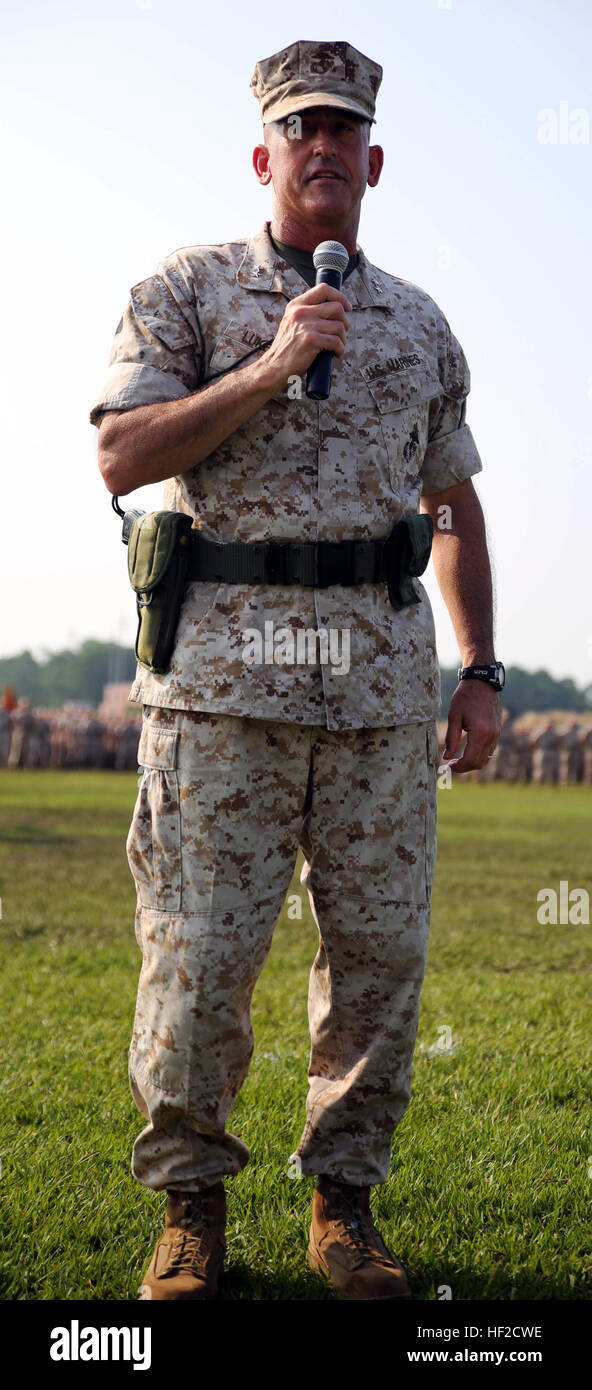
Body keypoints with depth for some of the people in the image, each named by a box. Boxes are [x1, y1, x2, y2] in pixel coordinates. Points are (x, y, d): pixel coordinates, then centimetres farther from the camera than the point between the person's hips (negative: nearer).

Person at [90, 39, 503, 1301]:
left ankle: (345, 1199, 15)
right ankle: (190, 1203, 10)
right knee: (199, 950, -5)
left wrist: (482, 670, 15)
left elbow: (454, 505, 23)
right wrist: (269, 369, -12)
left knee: (381, 945, 2)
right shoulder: (187, 290, 7)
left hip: (384, 675, 3)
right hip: (226, 664, -3)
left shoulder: (420, 327, 18)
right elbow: (123, 460, -4)